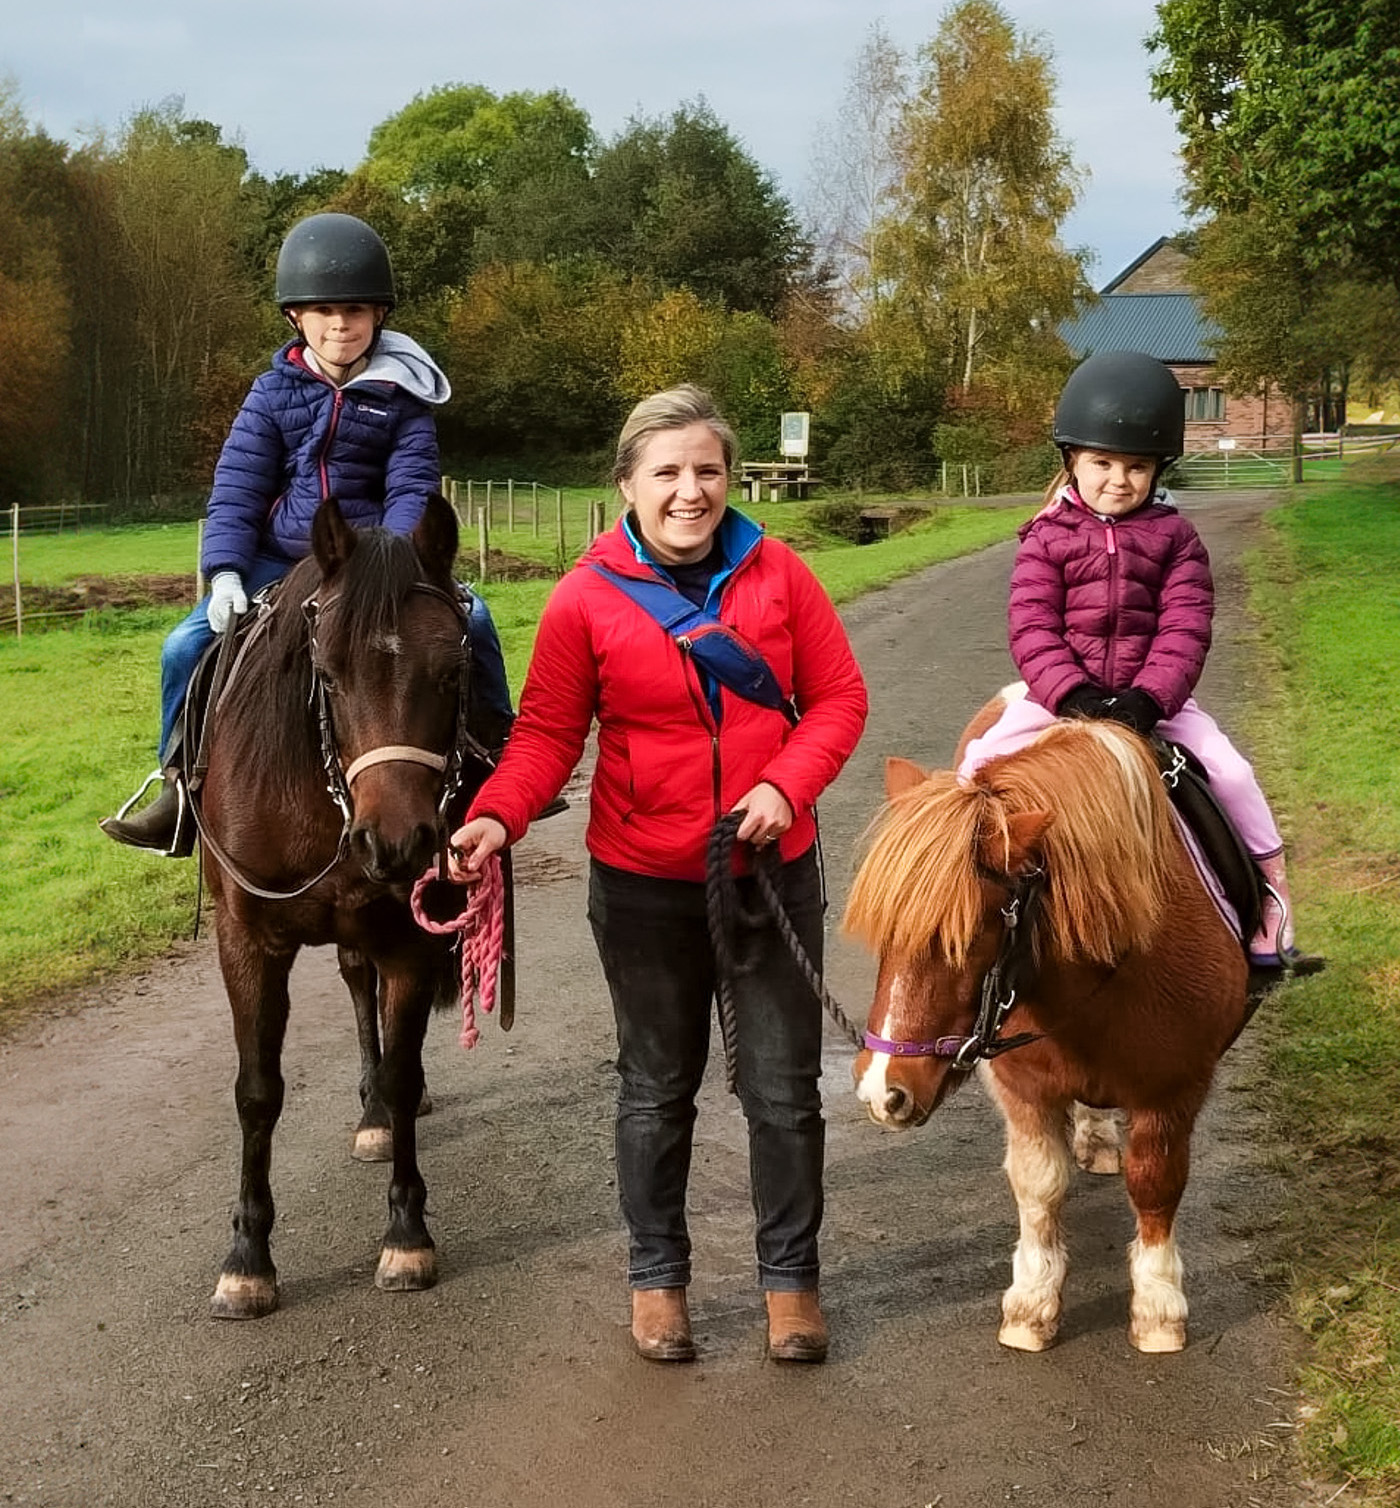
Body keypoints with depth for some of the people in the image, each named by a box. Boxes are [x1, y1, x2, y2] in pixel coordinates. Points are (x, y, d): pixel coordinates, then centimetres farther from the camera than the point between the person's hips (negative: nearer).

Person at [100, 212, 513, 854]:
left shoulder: (400, 397, -1)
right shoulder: (273, 393, 2)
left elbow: (412, 490, -9)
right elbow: (236, 489, -3)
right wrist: (225, 573, -18)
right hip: (279, 563, 2)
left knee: (471, 617, -23)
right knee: (187, 646, -14)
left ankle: (499, 752, -3)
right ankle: (182, 787, 2)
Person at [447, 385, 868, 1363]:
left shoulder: (778, 574, -4)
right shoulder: (587, 598, -8)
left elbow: (838, 696, -1)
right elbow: (547, 732, -7)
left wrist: (787, 785, -17)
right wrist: (497, 816, -24)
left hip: (773, 869, 1)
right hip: (644, 884, -1)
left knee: (784, 1088, 10)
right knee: (658, 1089, 14)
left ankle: (790, 1275, 29)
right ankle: (657, 1275, 32)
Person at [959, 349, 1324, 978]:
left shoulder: (1174, 536, 2)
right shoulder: (1047, 537, 0)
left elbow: (1185, 629, -7)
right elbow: (1033, 627, -9)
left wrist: (1147, 699, -23)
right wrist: (1074, 695, -25)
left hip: (1152, 695, 1)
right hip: (1061, 693, 0)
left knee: (1231, 771, -13)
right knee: (983, 758, -20)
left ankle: (1272, 895, 4)